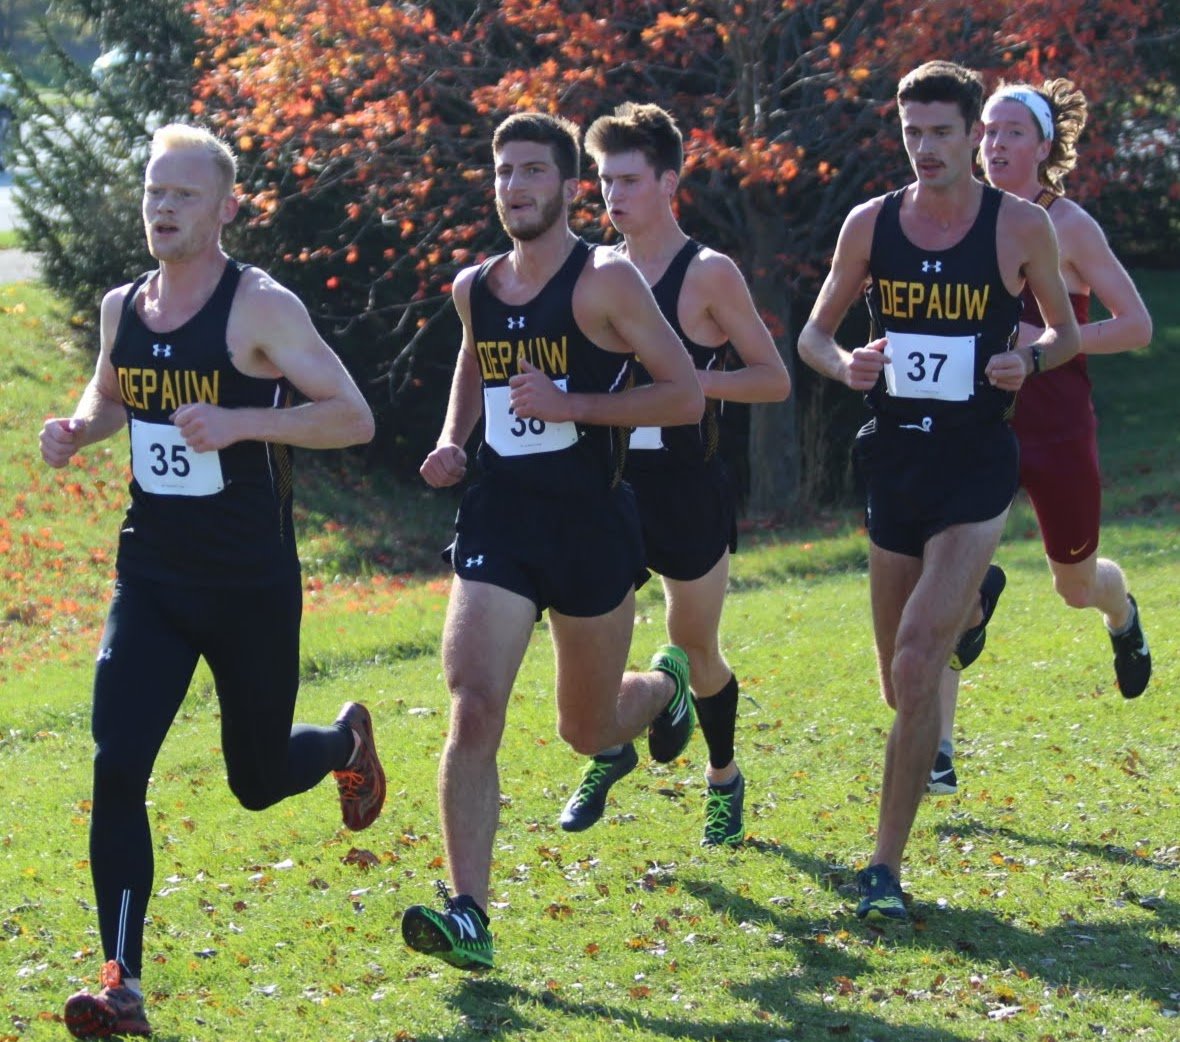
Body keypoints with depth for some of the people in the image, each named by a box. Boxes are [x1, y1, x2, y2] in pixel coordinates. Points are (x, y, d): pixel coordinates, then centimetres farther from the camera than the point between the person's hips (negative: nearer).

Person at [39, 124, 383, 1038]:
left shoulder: (261, 308, -13)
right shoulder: (122, 308, 5)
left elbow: (353, 417, -16)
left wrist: (238, 422, -29)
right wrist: (77, 430, 2)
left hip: (252, 586, -4)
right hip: (152, 580, 4)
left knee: (259, 780, 11)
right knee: (116, 768, -14)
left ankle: (347, 741, 48)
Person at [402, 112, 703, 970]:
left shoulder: (605, 281, -10)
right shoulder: (475, 288, 7)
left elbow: (686, 396, -11)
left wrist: (568, 405, -20)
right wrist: (453, 440, 11)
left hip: (591, 521, -3)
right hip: (499, 518, 3)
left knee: (588, 731, 14)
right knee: (474, 711, -16)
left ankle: (665, 687, 51)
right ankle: (468, 914, -19)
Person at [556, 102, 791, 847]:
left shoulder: (708, 275, -8)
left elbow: (774, 379, -8)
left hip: (686, 486, -4)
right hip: (611, 479, 4)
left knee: (696, 645, 6)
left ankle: (724, 779, 28)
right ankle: (610, 748, 15)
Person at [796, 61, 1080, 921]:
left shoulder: (1021, 227, -5)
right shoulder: (870, 225, 2)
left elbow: (1067, 331, 8)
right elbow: (814, 333, 11)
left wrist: (1030, 361, -15)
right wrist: (845, 364, -12)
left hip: (975, 470, -4)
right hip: (895, 460, 4)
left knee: (918, 667, -18)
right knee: (903, 684, 14)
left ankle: (887, 866, -13)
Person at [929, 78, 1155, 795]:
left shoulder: (1067, 226, -10)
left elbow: (1137, 326, -13)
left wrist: (1043, 339, -23)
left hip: (1058, 429, -3)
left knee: (1075, 584, 16)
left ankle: (1123, 615, 55)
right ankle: (938, 752, -16)